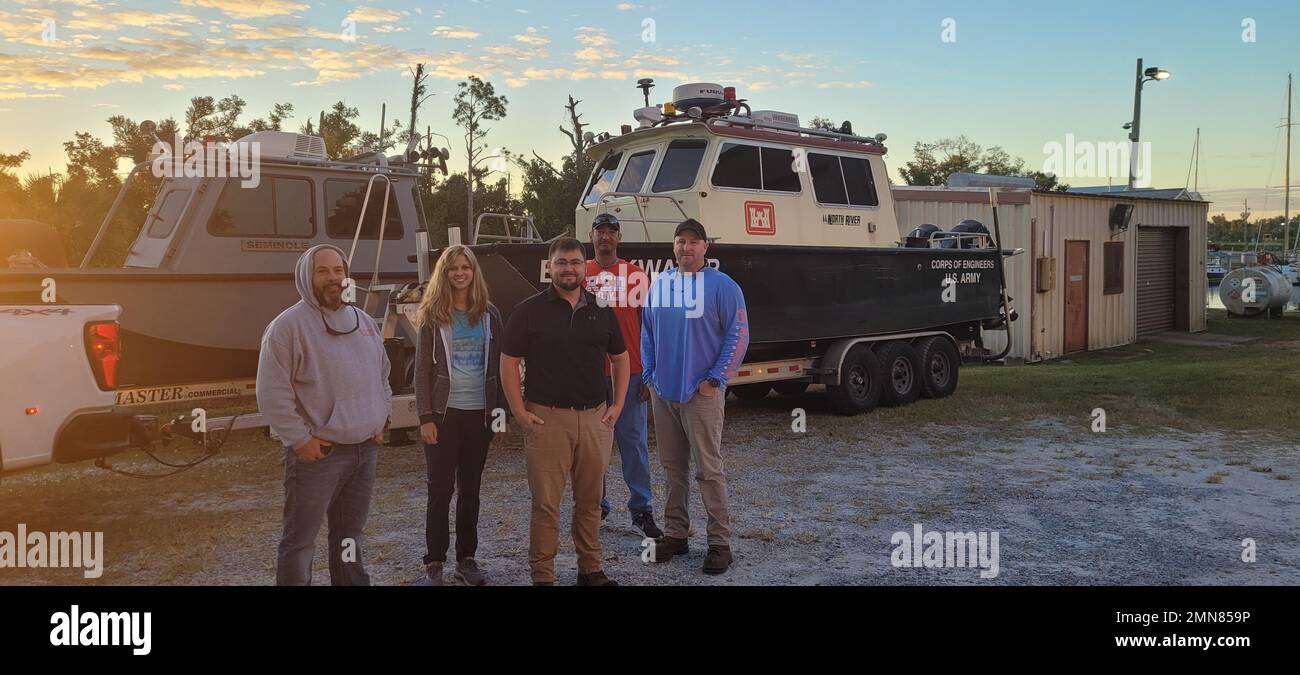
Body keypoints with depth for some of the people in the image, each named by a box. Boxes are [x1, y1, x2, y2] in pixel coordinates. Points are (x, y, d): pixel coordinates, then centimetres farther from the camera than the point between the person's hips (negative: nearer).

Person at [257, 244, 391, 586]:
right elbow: (272, 394, -14)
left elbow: (382, 377, 23)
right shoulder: (288, 325, -10)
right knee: (300, 540, 1)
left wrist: (381, 420, 12)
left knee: (349, 533, 19)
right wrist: (300, 439, -15)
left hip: (366, 449, 6)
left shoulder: (365, 323, 12)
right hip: (317, 453, -6)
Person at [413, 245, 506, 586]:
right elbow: (422, 370, -4)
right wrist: (426, 417, -10)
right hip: (444, 412, -2)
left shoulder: (489, 314, 5)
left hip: (480, 413, 3)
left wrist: (501, 411, 3)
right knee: (440, 489, 2)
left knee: (470, 489, 10)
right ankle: (434, 563, 10)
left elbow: (498, 366, 7)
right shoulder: (433, 315, -2)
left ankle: (466, 559, 19)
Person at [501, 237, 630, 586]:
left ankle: (591, 569, 25)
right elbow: (508, 363, -1)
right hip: (547, 418, -3)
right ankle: (541, 575, 10)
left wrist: (617, 405, 8)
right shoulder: (529, 310, -2)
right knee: (546, 503, 0)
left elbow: (620, 357, 18)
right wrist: (521, 413, -8)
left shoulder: (602, 309, 9)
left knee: (590, 500, 12)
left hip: (595, 418, 4)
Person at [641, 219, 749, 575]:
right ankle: (675, 533, 24)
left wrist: (715, 379, -12)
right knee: (673, 466, 13)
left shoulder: (722, 286, -6)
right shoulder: (658, 284, 9)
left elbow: (738, 336, -8)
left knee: (708, 468, -4)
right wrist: (649, 373, 9)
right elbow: (647, 331, 17)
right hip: (662, 392, 5)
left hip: (701, 393, -5)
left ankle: (720, 542, 4)